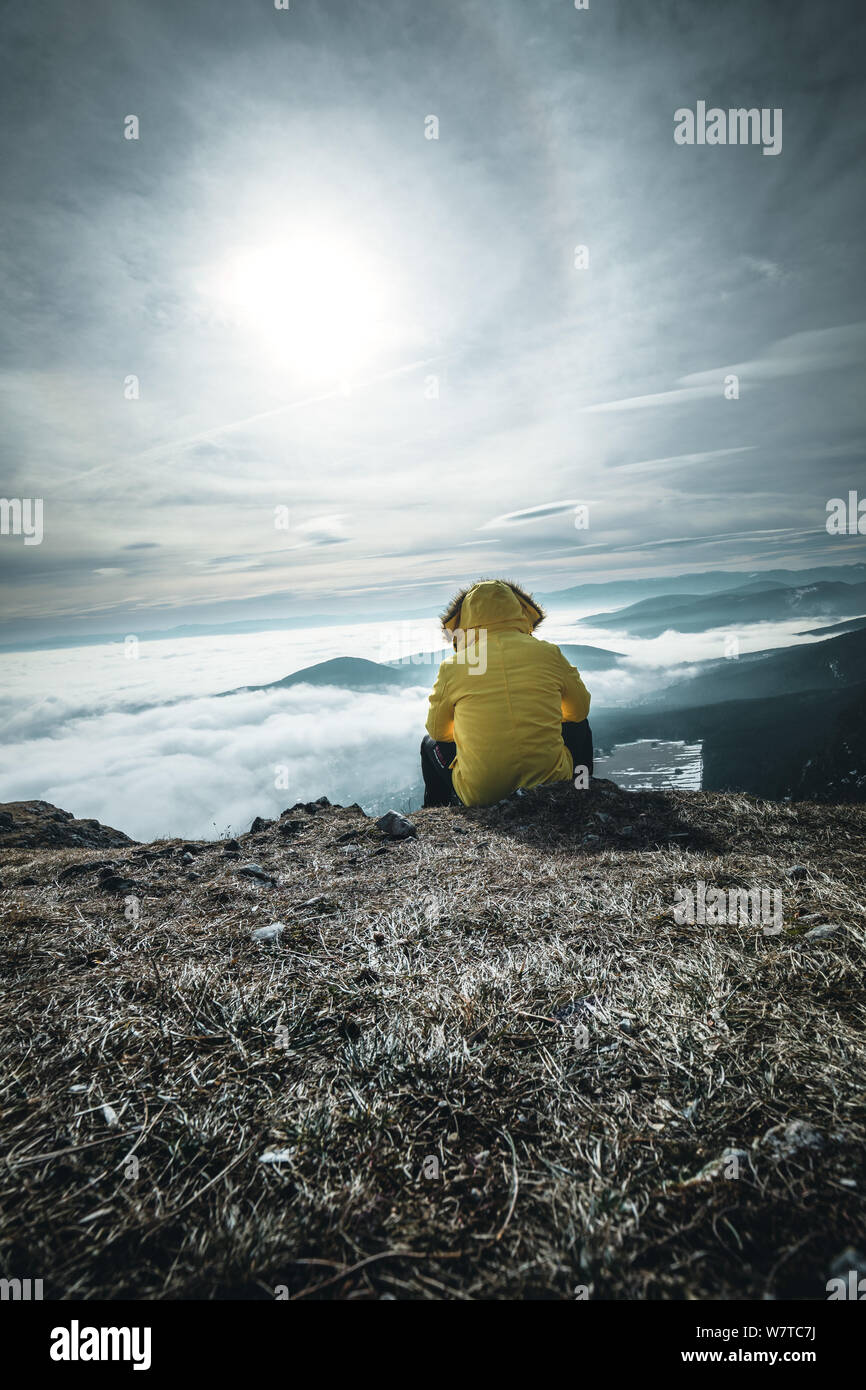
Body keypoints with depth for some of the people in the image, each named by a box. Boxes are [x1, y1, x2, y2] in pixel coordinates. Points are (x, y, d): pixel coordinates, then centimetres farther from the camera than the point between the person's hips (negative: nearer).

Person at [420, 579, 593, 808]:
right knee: (578, 726, 31)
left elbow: (437, 732, 10)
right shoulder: (548, 653, -1)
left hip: (480, 795, -1)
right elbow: (580, 709, 14)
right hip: (551, 782, 1)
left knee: (431, 744, 30)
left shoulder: (452, 667, -4)